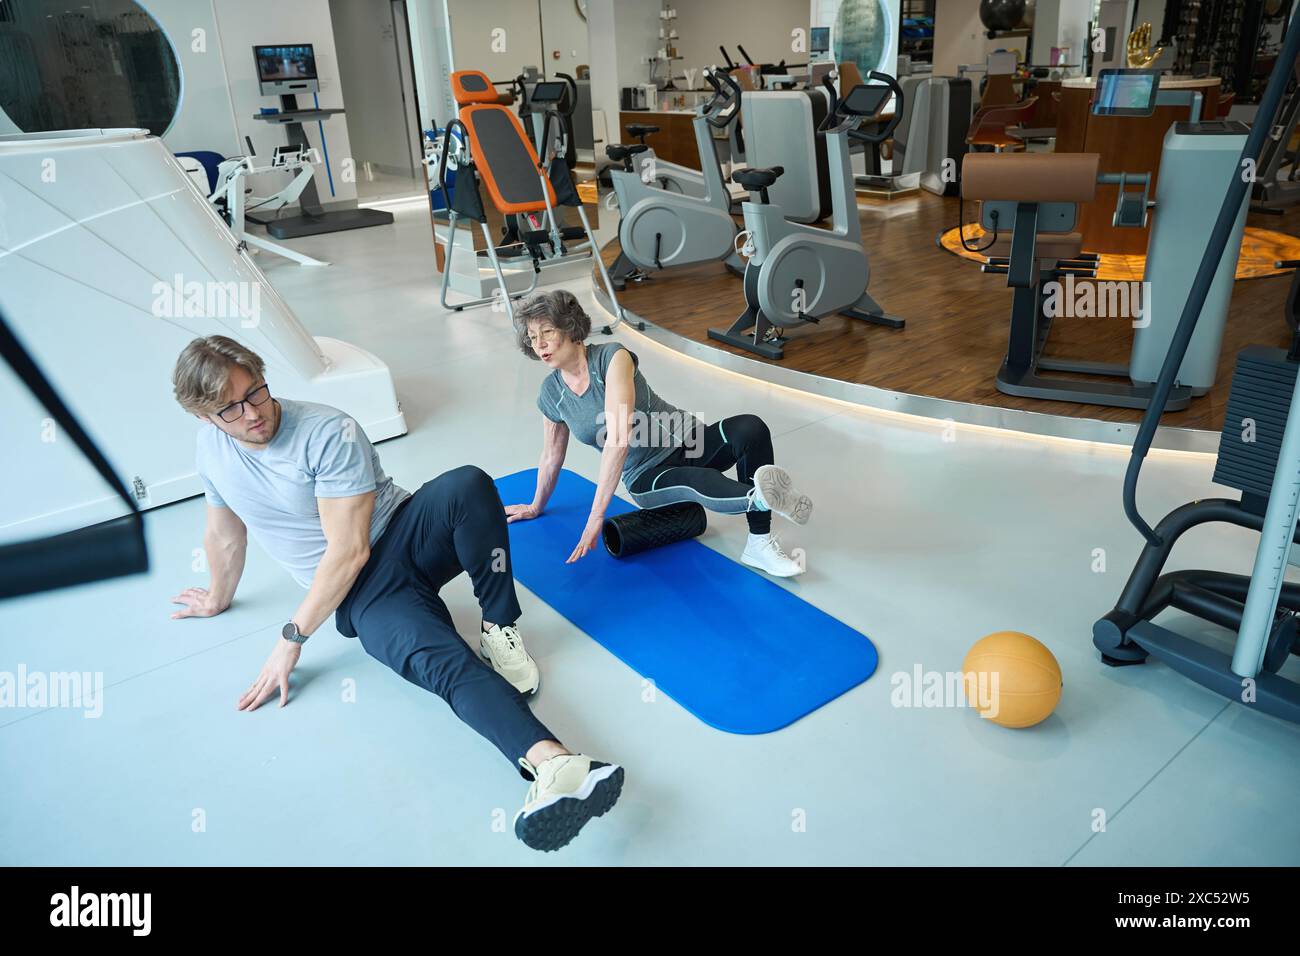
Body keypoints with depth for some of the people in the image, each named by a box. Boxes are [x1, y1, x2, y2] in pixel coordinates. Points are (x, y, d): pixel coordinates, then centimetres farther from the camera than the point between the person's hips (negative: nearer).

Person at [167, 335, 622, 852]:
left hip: (406, 534, -1)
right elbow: (223, 533, 21)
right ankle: (554, 763, -52)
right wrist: (219, 597, 36)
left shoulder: (327, 433, -16)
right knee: (445, 663, -31)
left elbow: (348, 550, -19)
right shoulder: (211, 446, 2)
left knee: (468, 485, -36)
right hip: (362, 594, 2)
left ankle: (498, 629, -18)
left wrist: (292, 638, -16)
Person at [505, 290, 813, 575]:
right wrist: (536, 507, 30)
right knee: (700, 482, -36)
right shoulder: (551, 395, -3)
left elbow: (619, 438, -29)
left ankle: (759, 543, -35)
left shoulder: (612, 356, -19)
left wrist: (597, 515, -31)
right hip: (647, 478, 1)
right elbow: (552, 457, 16)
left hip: (686, 442, -1)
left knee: (750, 428, -34)